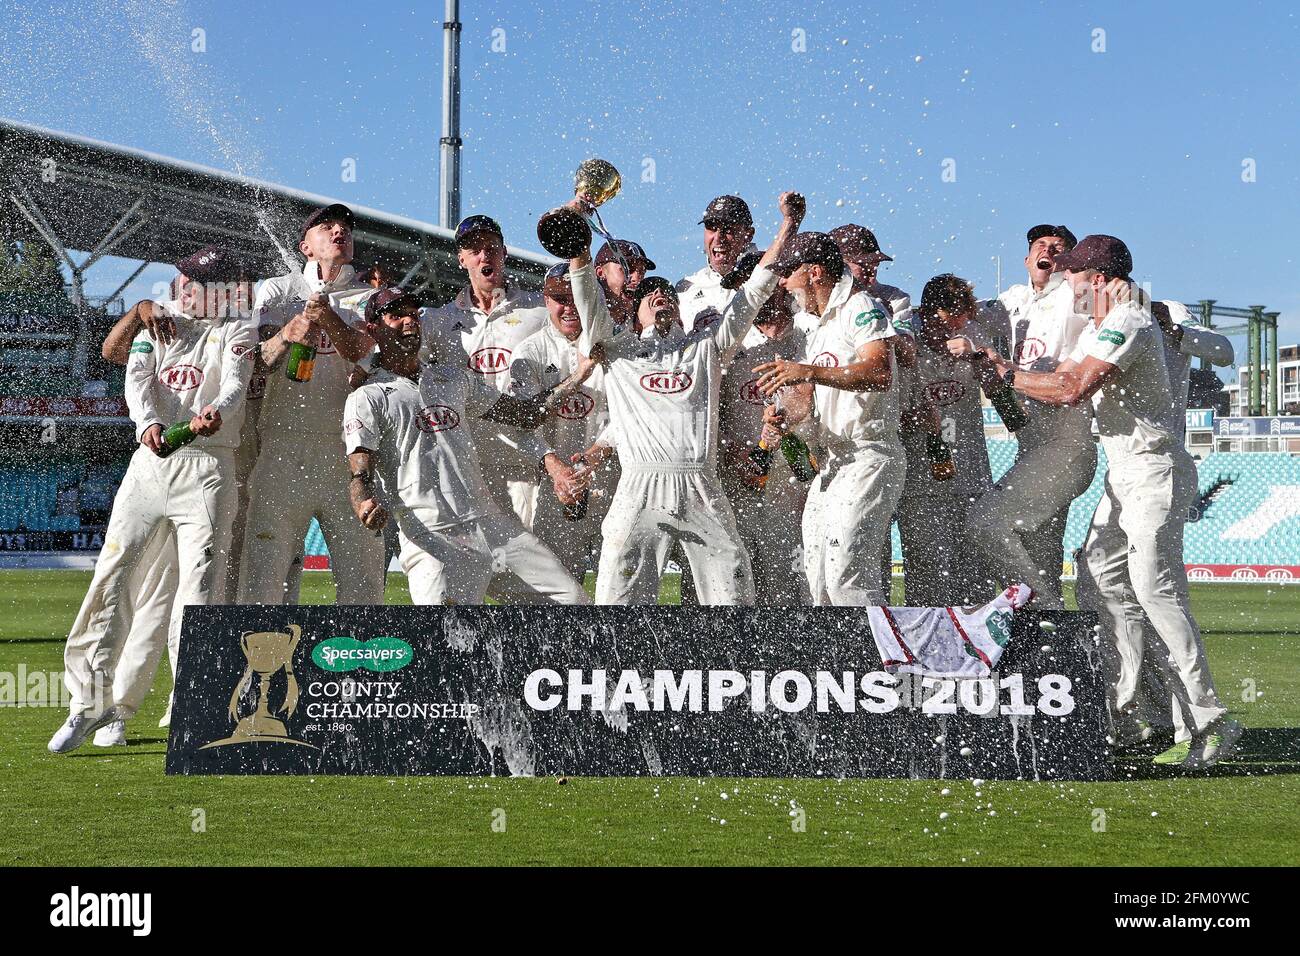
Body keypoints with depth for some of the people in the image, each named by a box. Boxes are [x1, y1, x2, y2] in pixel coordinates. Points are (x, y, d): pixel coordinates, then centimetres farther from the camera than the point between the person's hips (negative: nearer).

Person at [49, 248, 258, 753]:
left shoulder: (236, 329, 6)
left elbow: (236, 384, -11)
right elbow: (138, 378, -1)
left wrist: (216, 413, -36)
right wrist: (147, 422, -24)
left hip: (208, 468, -3)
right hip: (151, 460, 3)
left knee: (198, 593, -9)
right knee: (111, 574, -3)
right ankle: (91, 702, 4)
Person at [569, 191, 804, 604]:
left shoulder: (706, 344, 24)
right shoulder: (616, 347, 21)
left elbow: (755, 291, 19)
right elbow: (587, 294, 9)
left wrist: (787, 228, 12)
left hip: (702, 492, 2)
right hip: (640, 490, -1)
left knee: (734, 595, -4)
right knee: (619, 600, -9)